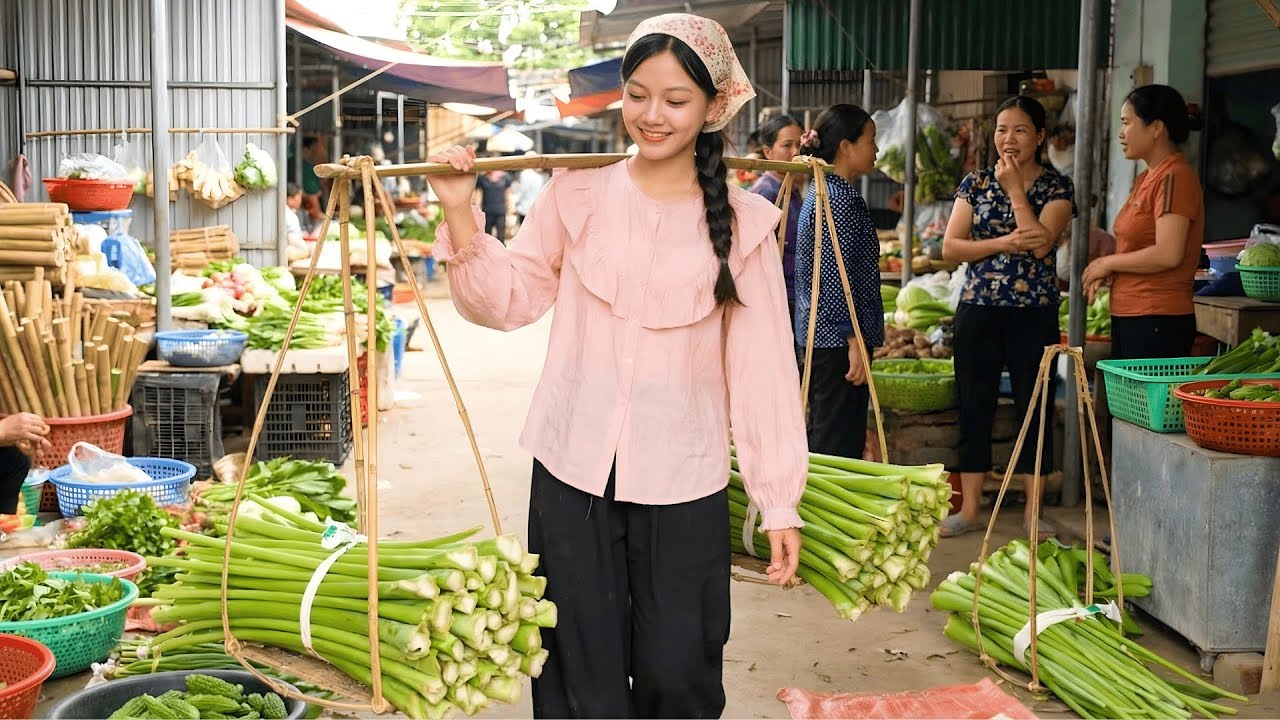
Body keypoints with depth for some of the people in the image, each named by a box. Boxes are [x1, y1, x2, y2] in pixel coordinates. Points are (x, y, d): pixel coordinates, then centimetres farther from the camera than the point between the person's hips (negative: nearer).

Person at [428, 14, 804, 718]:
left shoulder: (743, 223, -1)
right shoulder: (577, 193, 1)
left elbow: (762, 366, -2)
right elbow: (507, 300, 4)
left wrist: (779, 499, -3)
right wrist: (460, 214, -9)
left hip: (684, 482, 0)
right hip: (573, 473, 1)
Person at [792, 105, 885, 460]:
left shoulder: (820, 192, 15)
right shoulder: (842, 198, -15)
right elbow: (838, 276, -21)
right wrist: (855, 342, -20)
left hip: (817, 334, 10)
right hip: (839, 338, -10)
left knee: (822, 436, 16)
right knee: (840, 444, -5)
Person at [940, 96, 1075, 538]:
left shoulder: (1056, 186, 1)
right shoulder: (976, 183, 7)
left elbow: (1041, 242, -16)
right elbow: (950, 247, -1)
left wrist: (1014, 187, -11)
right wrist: (1004, 243, -14)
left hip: (1034, 313, -2)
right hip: (978, 310, 2)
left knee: (1033, 406, 4)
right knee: (975, 406, 5)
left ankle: (1033, 510, 14)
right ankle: (969, 509, 14)